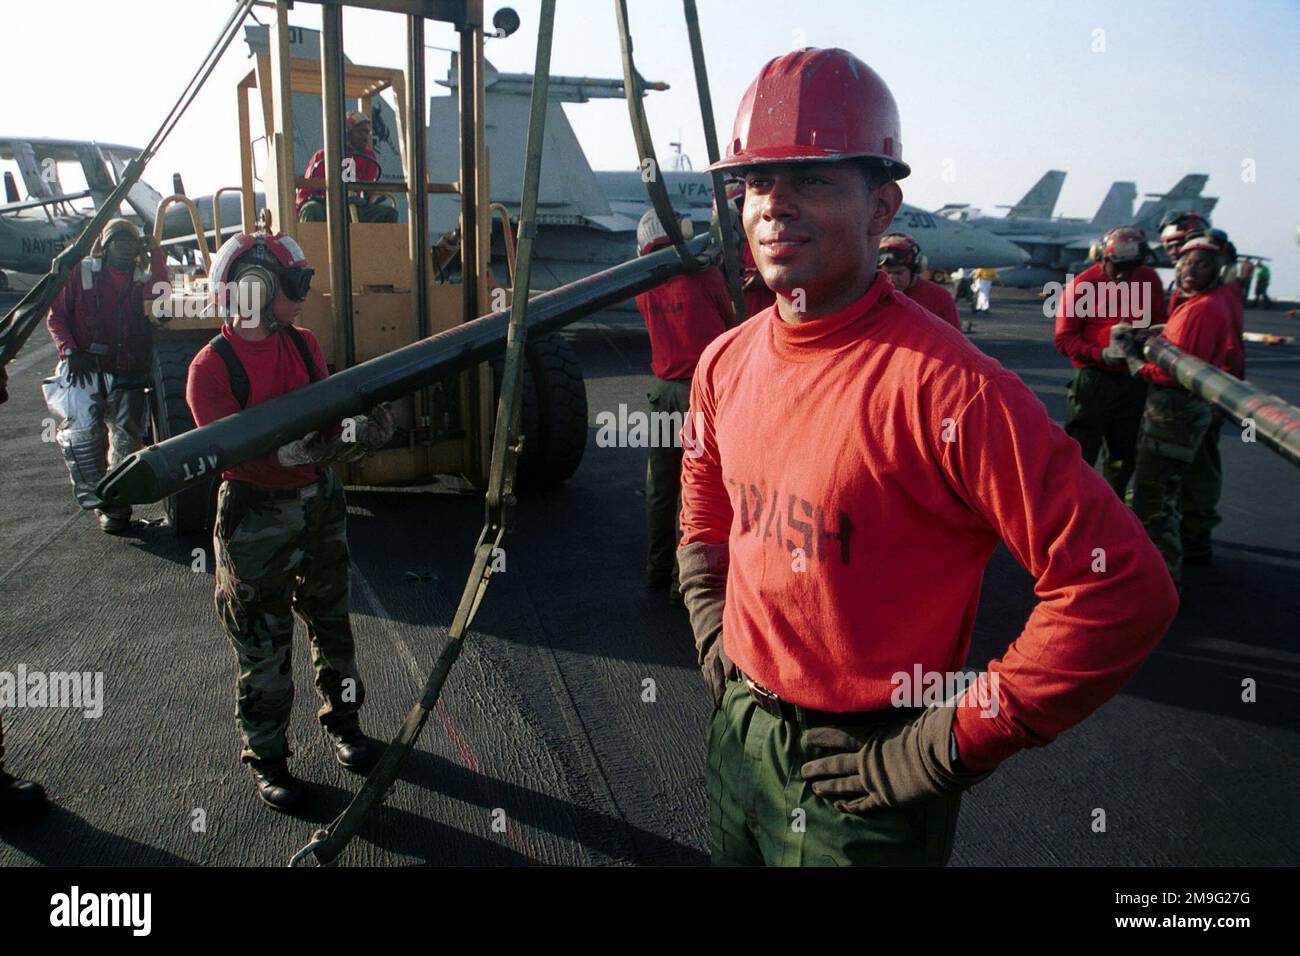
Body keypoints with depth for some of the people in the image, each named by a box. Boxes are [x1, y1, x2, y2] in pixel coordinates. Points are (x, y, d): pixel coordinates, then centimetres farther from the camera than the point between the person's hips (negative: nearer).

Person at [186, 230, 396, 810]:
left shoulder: (304, 346, 5)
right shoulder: (211, 368, -15)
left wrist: (361, 430, -17)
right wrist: (300, 448, -37)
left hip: (319, 502, 6)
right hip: (257, 518, -6)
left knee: (331, 620, 19)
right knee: (263, 644, 4)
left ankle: (341, 719, 38)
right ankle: (266, 756, 21)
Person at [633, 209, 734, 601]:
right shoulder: (704, 274, -8)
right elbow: (730, 323, 3)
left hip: (663, 390, 5)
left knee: (660, 487, 15)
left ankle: (657, 569, 26)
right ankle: (684, 579, 6)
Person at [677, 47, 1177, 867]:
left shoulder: (942, 387, -24)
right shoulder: (727, 363, -1)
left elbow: (1123, 585, -25)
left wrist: (953, 745, -21)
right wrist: (713, 632, 6)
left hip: (864, 782, -7)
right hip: (738, 732, 7)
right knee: (733, 854, 28)